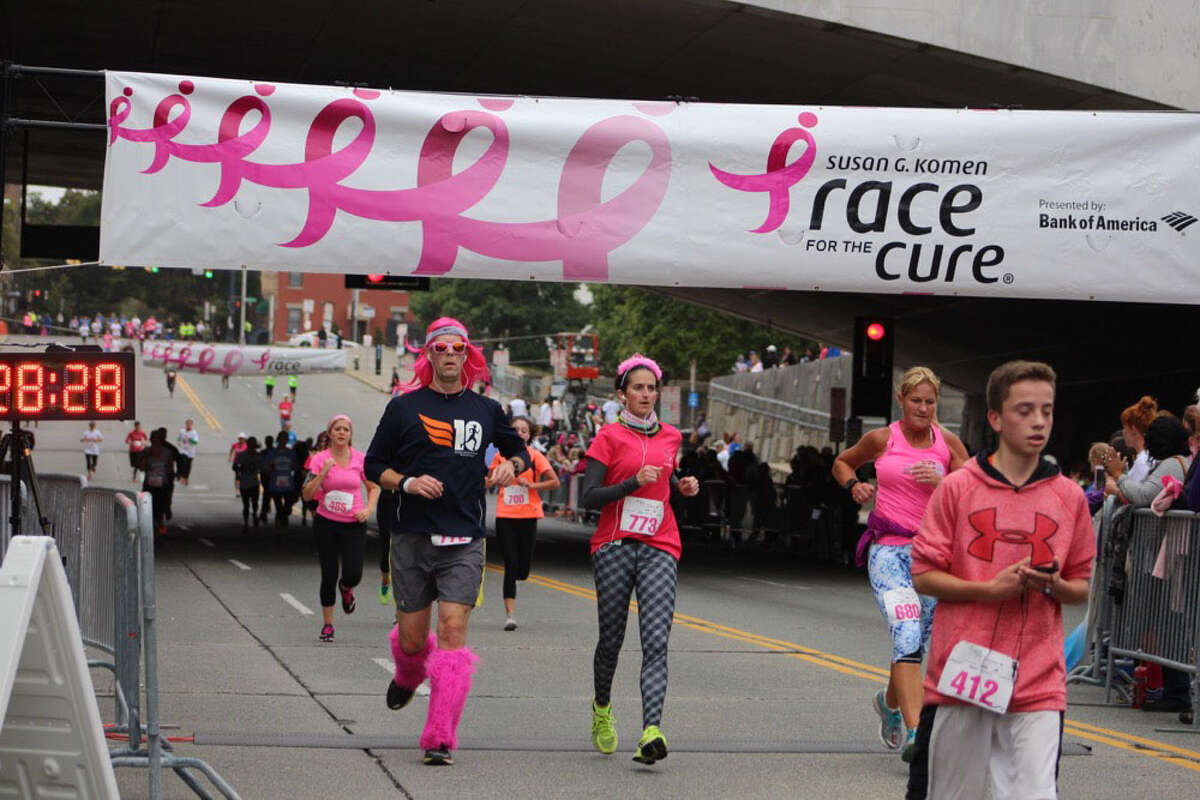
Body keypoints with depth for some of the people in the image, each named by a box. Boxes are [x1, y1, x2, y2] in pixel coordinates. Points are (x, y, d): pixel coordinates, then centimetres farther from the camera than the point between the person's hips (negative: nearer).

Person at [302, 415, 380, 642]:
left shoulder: (360, 459, 0)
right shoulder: (320, 459, -3)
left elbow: (374, 488, 12)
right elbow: (307, 495, -6)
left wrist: (369, 509, -5)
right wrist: (323, 473, -18)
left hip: (354, 525, 0)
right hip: (326, 523, 0)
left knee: (353, 574, -11)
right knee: (329, 575, -1)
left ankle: (346, 589, 28)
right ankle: (327, 624, 15)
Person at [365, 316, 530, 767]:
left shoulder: (486, 410, 10)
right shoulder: (404, 407, 3)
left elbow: (519, 450, 25)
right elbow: (373, 466, 7)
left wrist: (512, 465, 2)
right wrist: (407, 482, -11)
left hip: (464, 543, 0)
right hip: (412, 539, 0)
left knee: (453, 631, -13)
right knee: (412, 637, 4)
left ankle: (441, 739, -12)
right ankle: (407, 677, 44)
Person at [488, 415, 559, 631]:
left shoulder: (535, 456, -1)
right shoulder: (501, 456, 6)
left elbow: (555, 482, -3)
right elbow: (490, 481, 19)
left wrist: (531, 485, -13)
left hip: (528, 516, -1)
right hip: (505, 516, 1)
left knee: (522, 570, 2)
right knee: (510, 565, -8)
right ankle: (510, 614, -5)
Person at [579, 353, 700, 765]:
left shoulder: (670, 437, 14)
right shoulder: (609, 437, 1)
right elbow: (587, 498, -7)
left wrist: (682, 485, 12)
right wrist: (634, 482, -18)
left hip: (659, 549, 2)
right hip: (615, 546, -2)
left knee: (656, 642, -14)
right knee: (611, 639, 5)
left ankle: (651, 732, -26)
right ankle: (602, 708, 34)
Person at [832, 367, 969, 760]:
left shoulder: (949, 444, 5)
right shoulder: (881, 440, 3)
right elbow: (842, 463, 22)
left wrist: (942, 482, -17)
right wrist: (853, 485, 1)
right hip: (887, 549, -3)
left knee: (917, 643, 10)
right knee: (908, 637, -20)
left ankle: (890, 701, 42)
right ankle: (914, 732, -26)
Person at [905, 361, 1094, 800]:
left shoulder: (1069, 497, 7)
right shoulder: (957, 488, 1)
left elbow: (1081, 588, 14)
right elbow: (923, 576, 0)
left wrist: (1054, 585, -9)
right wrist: (989, 589, -14)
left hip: (1038, 684, 1)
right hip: (960, 676, -1)